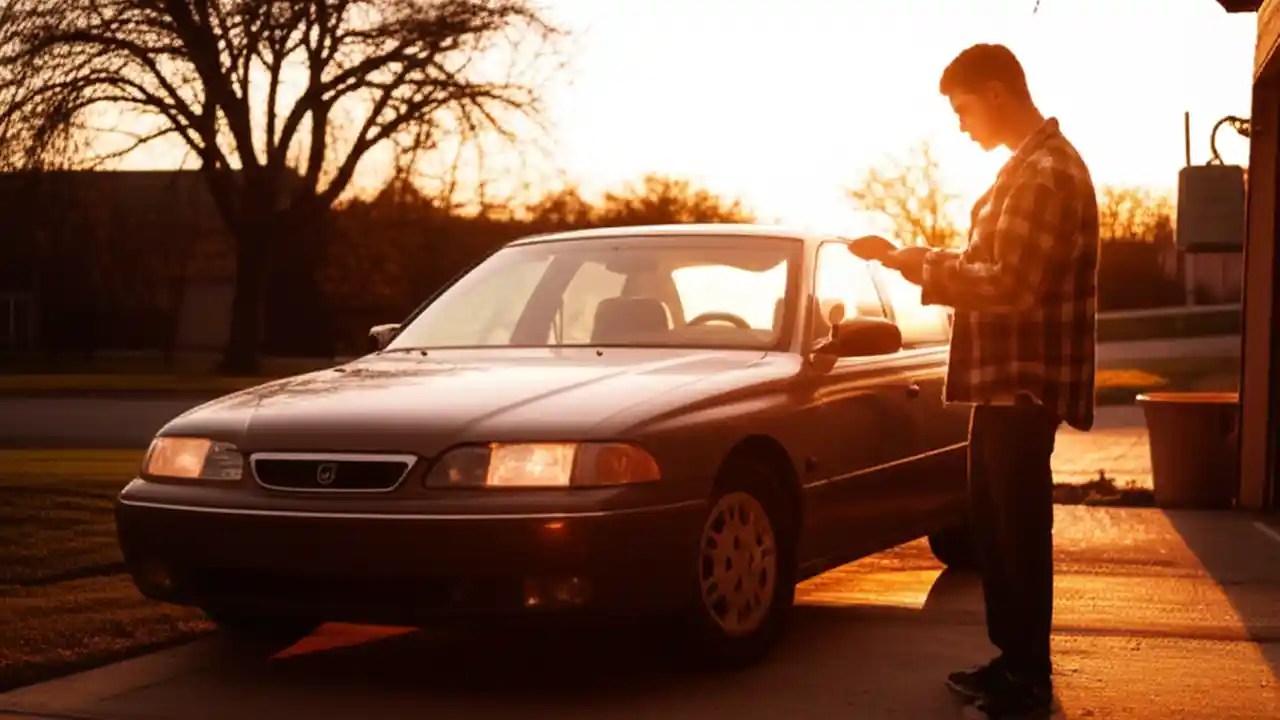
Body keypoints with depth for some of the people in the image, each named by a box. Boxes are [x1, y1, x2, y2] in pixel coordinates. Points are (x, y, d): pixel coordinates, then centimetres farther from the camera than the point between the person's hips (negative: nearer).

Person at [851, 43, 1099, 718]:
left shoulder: (1048, 172, -17)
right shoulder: (1027, 167, 17)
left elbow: (1010, 284, -24)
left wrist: (909, 259, -21)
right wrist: (922, 263, 13)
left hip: (1024, 383, -10)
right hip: (1002, 380, 10)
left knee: (1020, 529, -3)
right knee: (994, 525, 16)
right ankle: (1012, 659, 26)